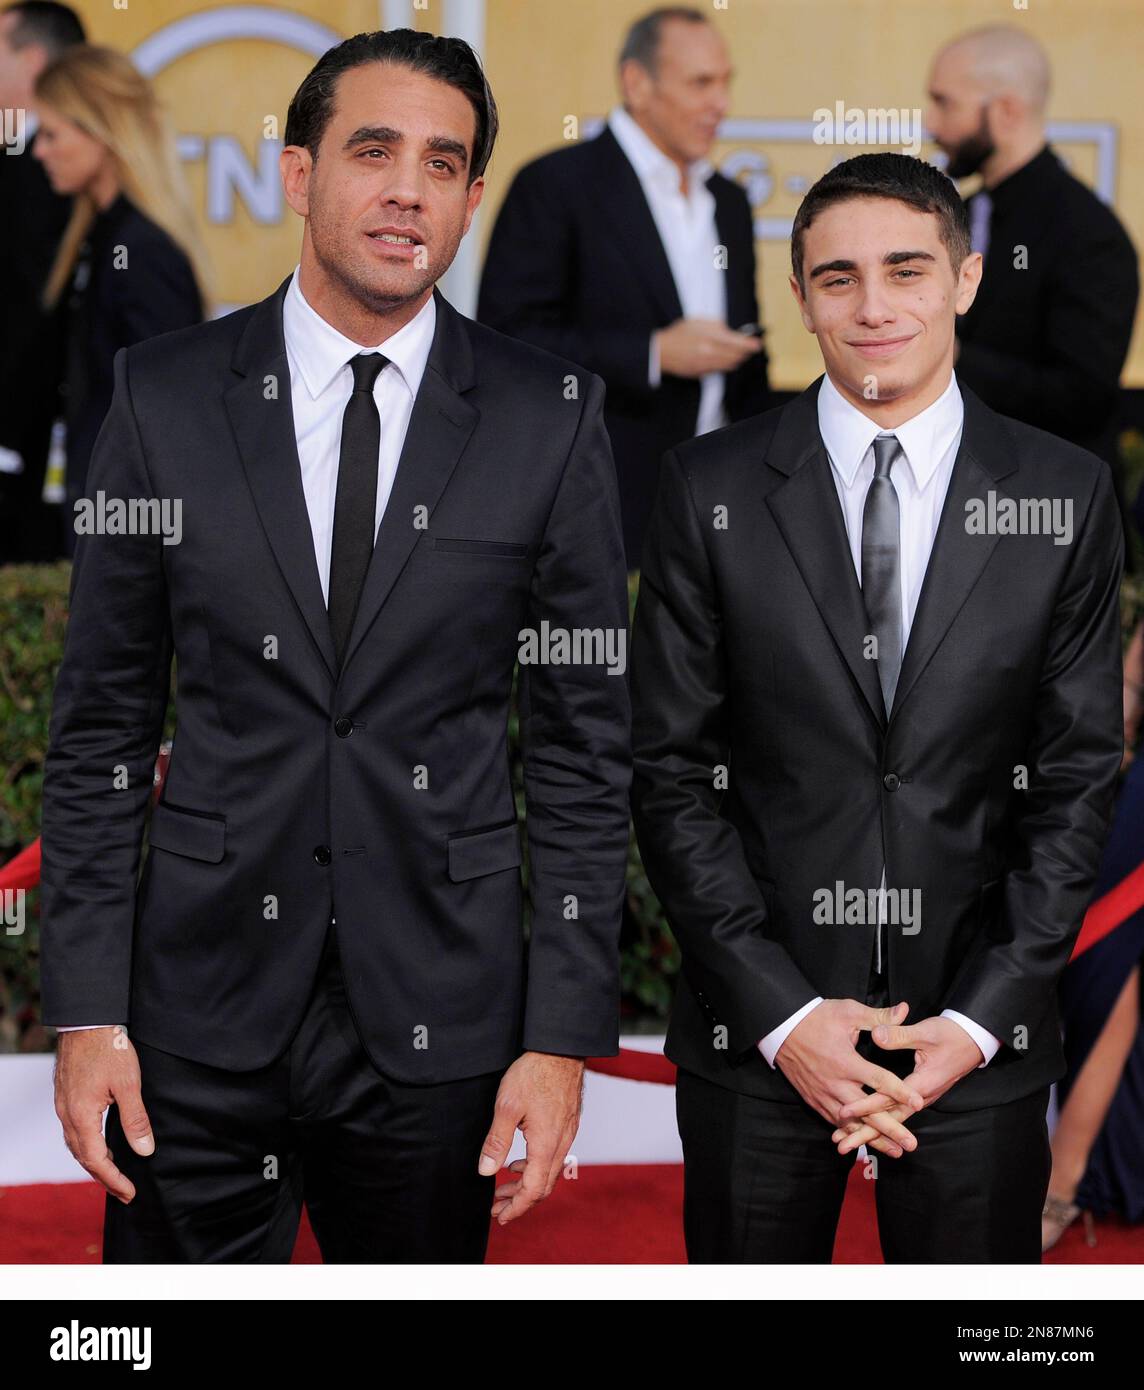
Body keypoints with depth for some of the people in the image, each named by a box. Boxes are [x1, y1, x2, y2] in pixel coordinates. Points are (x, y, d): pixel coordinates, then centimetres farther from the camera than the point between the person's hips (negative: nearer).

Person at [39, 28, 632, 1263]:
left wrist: (564, 1034, -4)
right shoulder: (165, 397, 1)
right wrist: (84, 1009, -1)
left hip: (439, 1018, 0)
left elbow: (583, 743, 1)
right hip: (201, 1005, 1)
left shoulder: (550, 417, -1)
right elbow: (100, 727, 4)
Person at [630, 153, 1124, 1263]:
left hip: (979, 1039, 1)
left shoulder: (1066, 496, 1)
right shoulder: (710, 487, -1)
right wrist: (784, 1012, -9)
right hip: (757, 1035, 0)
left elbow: (1075, 782, 1)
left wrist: (977, 1020, -7)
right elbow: (672, 775, -2)